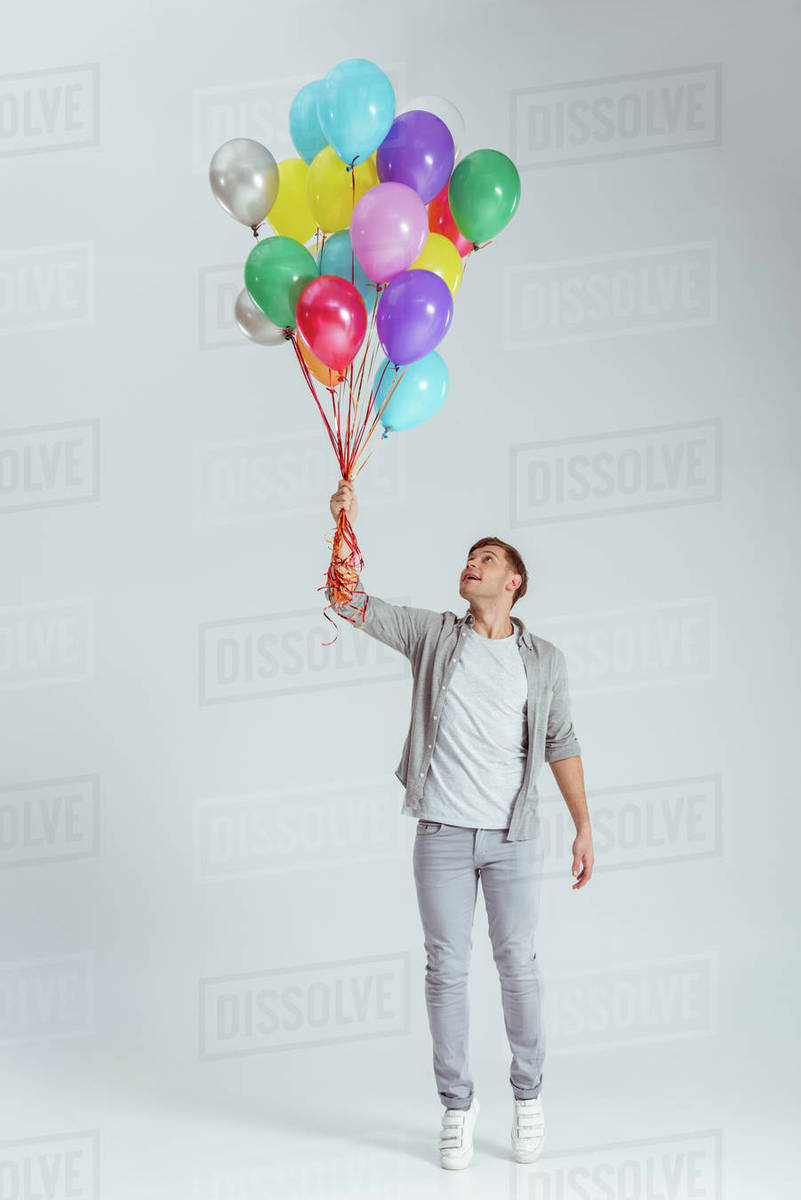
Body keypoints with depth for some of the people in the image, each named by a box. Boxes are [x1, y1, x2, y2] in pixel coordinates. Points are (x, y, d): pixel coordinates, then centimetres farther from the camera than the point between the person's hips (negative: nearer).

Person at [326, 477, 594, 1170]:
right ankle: (457, 1106, 13)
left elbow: (561, 745, 8)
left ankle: (528, 1094, 20)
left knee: (518, 965, 4)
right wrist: (345, 528, -18)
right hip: (442, 834, 0)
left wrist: (584, 827, 3)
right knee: (447, 969, 3)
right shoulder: (433, 635, 5)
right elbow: (353, 604, -4)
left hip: (514, 838, 0)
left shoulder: (543, 659, 6)